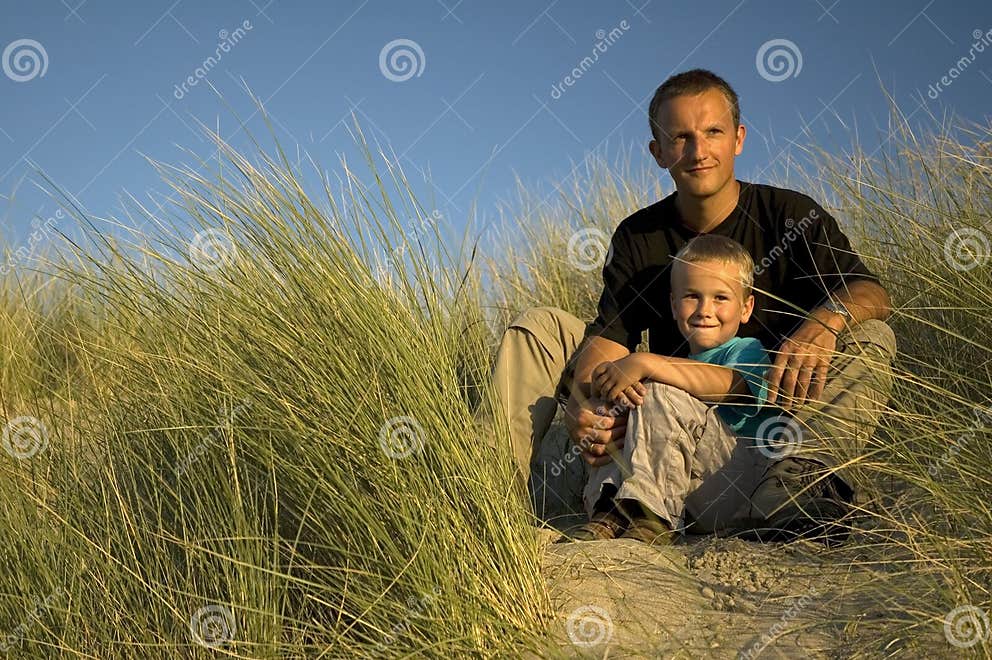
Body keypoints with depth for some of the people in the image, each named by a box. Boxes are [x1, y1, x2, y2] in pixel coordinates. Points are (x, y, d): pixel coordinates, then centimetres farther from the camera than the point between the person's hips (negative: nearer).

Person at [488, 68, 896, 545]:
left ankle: (801, 475, -48)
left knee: (871, 336, -25)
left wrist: (826, 320, -39)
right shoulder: (638, 238, 1)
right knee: (539, 325, -8)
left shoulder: (790, 215, -3)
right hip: (674, 408, 2)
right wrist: (583, 401, -34)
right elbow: (608, 337, -11)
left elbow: (870, 293, -14)